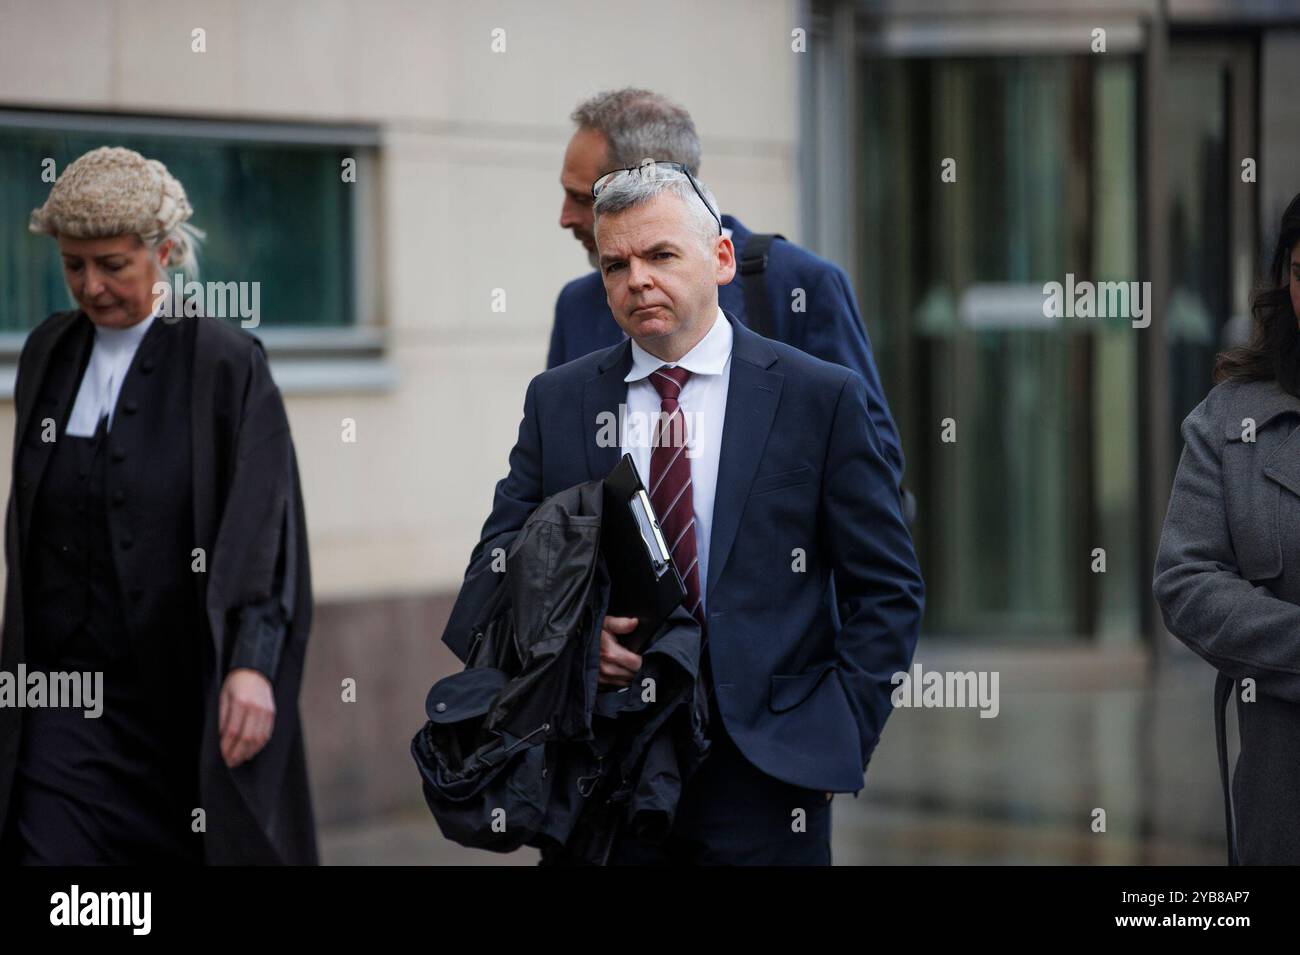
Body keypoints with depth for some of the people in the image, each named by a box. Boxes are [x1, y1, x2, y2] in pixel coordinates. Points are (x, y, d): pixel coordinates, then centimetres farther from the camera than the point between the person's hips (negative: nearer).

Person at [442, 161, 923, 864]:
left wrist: (841, 736, -6)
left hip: (763, 771, -2)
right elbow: (495, 567, 7)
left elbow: (887, 589, 3)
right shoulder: (556, 401, 8)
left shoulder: (821, 397, 1)